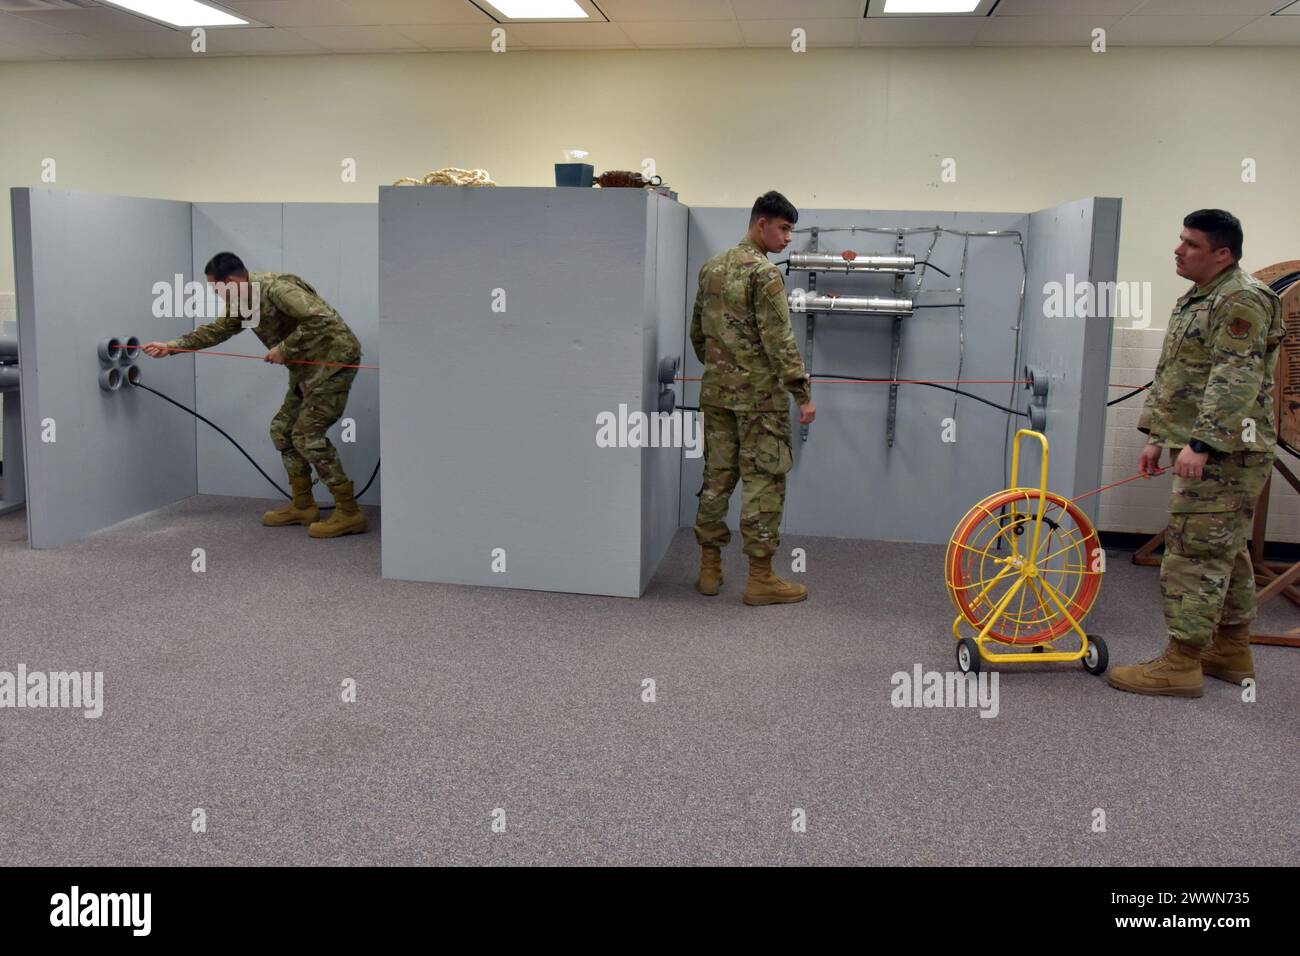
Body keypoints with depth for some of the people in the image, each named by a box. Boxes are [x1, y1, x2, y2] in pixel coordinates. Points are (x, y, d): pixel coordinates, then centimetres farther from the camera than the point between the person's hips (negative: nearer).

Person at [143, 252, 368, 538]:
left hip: (334, 359, -10)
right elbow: (216, 331, 21)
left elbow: (319, 319, -30)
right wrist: (171, 346, 18)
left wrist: (284, 349, -22)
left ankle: (349, 513, -10)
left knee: (307, 434, -13)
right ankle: (303, 507, 17)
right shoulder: (242, 303, 9)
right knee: (282, 429, 10)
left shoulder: (276, 288, -21)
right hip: (308, 367, 10)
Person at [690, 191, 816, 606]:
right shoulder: (764, 272, -13)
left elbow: (698, 331, 18)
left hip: (716, 392, 8)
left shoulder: (711, 267, 12)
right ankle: (760, 578, 4)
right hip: (759, 395, -7)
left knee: (717, 476, 12)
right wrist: (803, 393, -15)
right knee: (764, 482, -1)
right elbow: (779, 341, -18)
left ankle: (709, 567, 18)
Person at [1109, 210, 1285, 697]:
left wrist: (1201, 442, -29)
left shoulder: (1243, 300, -14)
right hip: (1200, 450, 10)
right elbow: (1168, 377, 22)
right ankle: (1232, 652, 26)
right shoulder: (1195, 300, 18)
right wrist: (1156, 435, 19)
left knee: (1195, 554, -9)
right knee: (1225, 552, 16)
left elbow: (1235, 380, -24)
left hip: (1224, 453, -10)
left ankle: (1181, 664, -4)